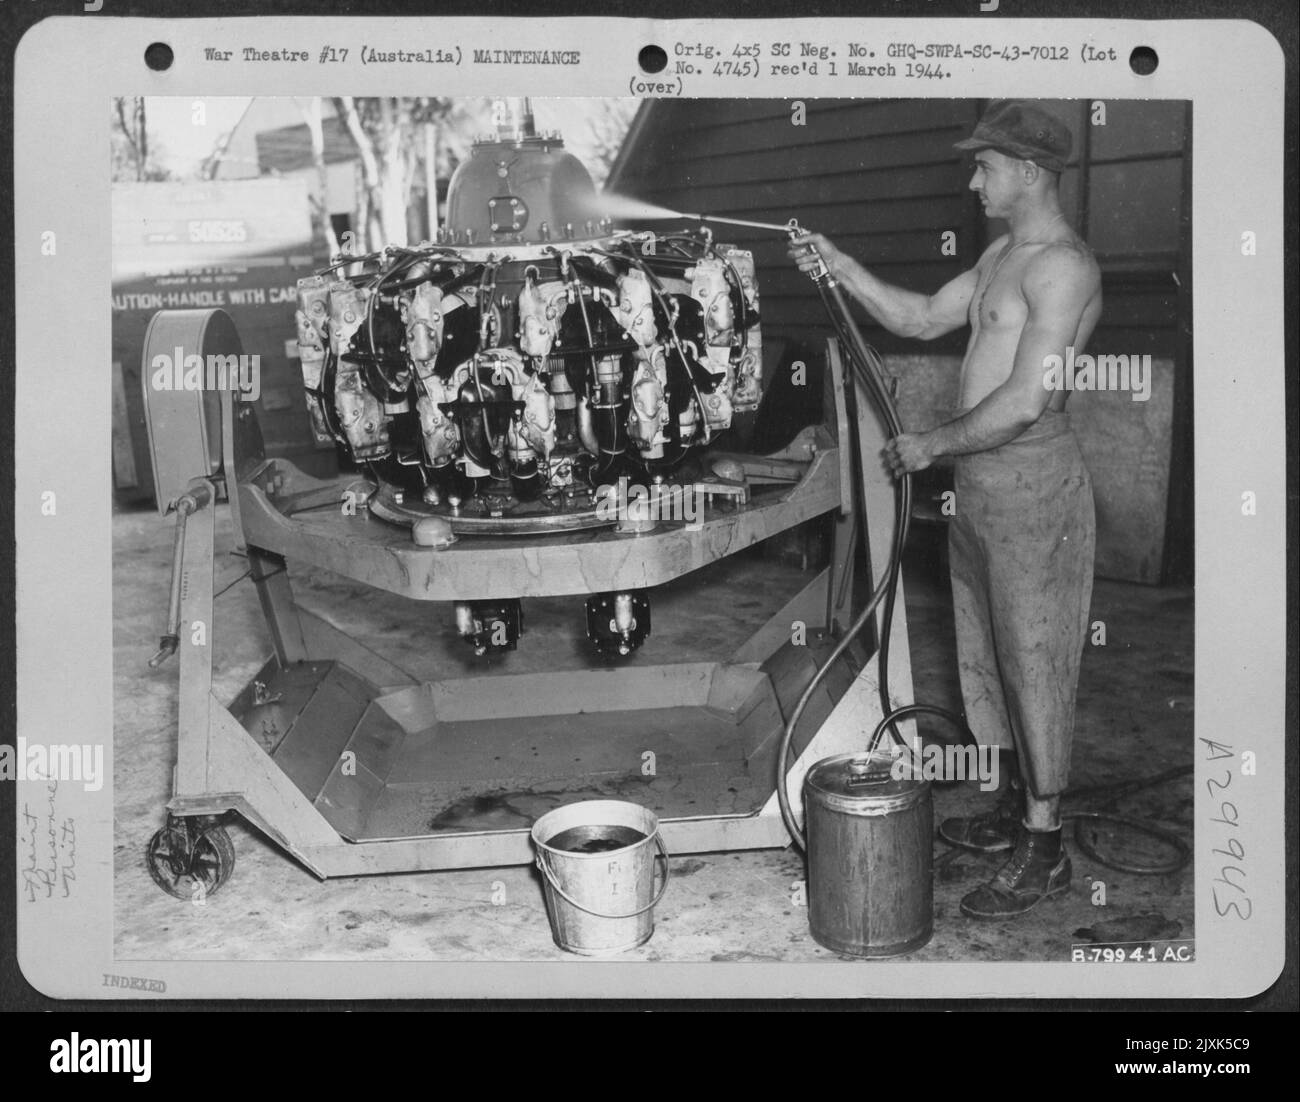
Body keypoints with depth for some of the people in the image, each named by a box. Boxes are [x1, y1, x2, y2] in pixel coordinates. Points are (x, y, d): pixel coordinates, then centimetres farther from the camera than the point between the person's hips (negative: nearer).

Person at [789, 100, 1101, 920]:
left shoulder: (1063, 266, -17)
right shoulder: (1002, 256, 14)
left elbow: (1025, 402, -23)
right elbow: (922, 320, 22)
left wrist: (930, 446, -13)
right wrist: (838, 265, 14)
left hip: (1032, 482, -10)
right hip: (981, 481, 10)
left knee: (1034, 660, -2)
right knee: (992, 656, 17)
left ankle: (1045, 852, 8)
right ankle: (1019, 811, 32)